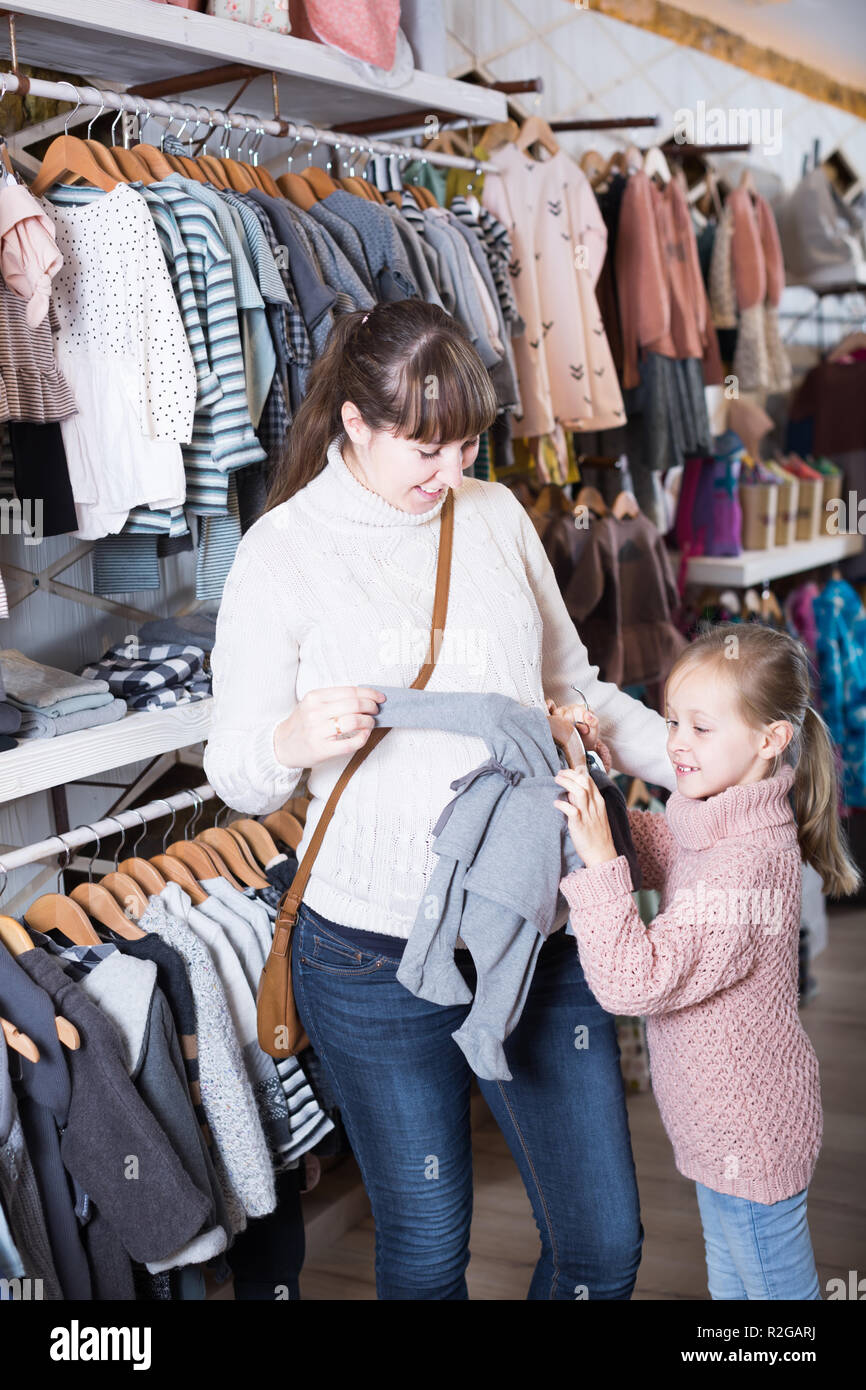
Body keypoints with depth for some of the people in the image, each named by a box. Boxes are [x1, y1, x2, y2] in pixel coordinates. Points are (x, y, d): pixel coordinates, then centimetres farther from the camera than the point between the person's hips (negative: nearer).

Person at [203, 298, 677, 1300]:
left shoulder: (496, 515, 8)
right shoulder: (283, 550, -5)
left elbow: (572, 690, 17)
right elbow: (236, 776, -3)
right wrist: (295, 740, -25)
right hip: (378, 955, -4)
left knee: (605, 1242, 11)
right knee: (427, 1250, 11)